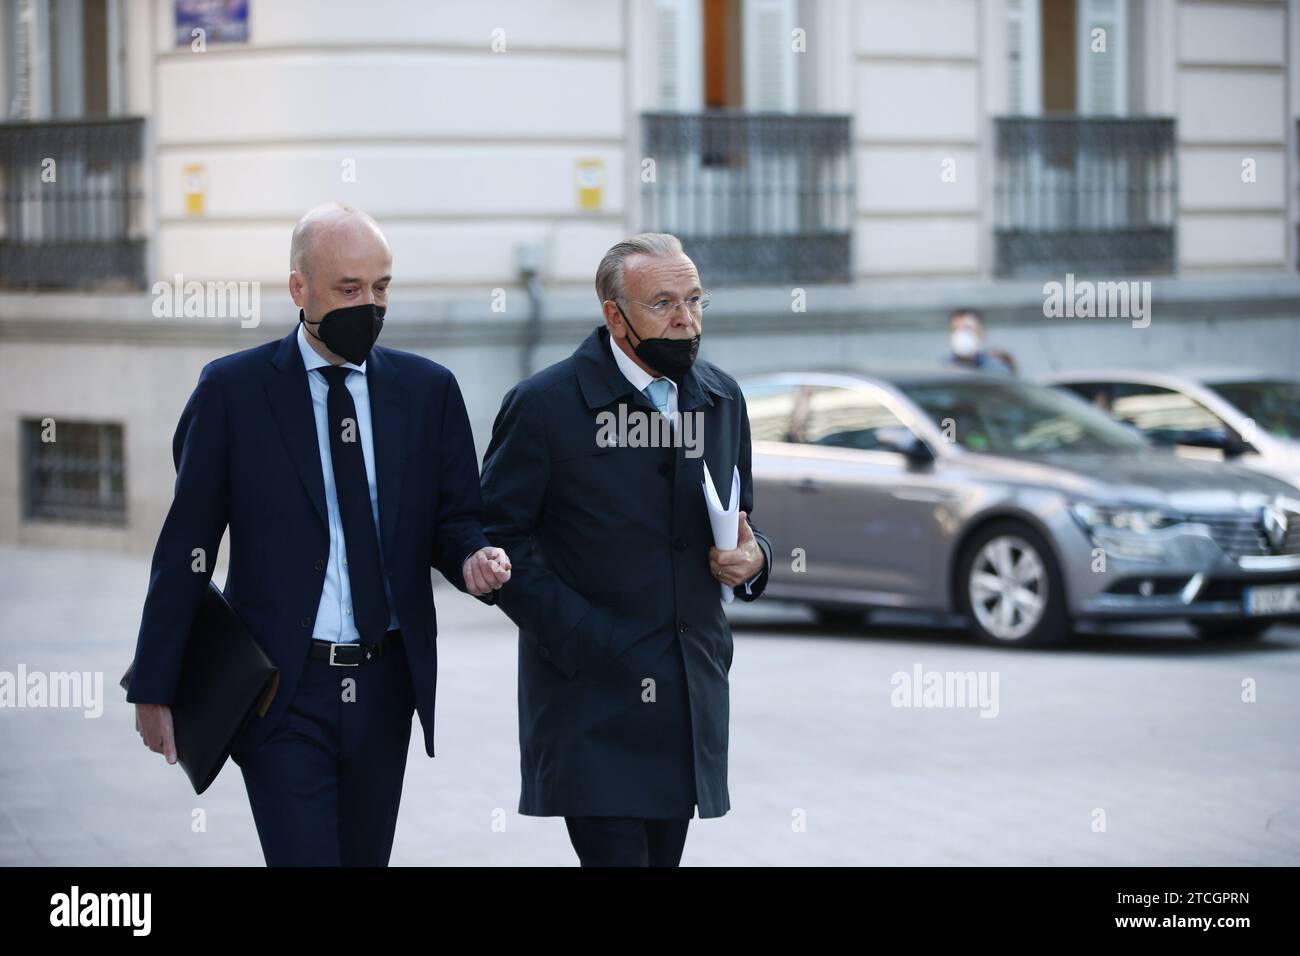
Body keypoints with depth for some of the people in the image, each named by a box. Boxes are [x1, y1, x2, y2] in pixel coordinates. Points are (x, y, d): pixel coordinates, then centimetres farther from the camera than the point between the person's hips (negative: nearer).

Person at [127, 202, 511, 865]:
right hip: (281, 691, -4)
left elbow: (455, 518, 12)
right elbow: (186, 545, -1)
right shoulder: (232, 390, -2)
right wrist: (154, 688, -2)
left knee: (365, 857, 11)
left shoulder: (428, 389, 7)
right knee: (304, 857, -12)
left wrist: (474, 557, -14)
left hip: (384, 686, 4)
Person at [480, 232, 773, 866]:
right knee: (615, 853, -13)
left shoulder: (722, 398, 11)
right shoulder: (545, 405, -7)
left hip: (691, 693, 5)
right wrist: (578, 639, -16)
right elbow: (498, 536, -7)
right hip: (594, 697, -5)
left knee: (664, 854, 9)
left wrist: (752, 558, -3)